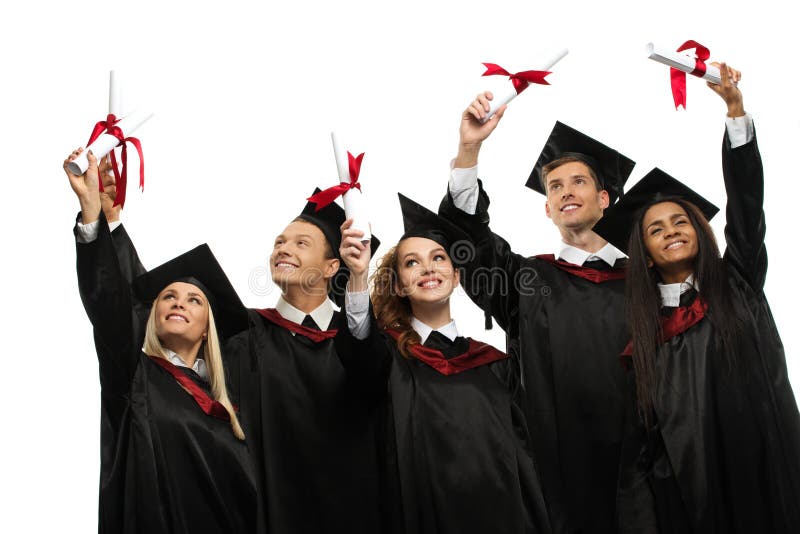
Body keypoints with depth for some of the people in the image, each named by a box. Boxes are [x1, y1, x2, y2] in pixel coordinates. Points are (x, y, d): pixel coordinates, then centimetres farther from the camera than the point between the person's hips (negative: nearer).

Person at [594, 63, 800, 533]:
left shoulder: (738, 289, 6)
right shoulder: (641, 330, 5)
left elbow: (747, 204, -5)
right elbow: (639, 441, 3)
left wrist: (735, 106, -11)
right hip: (688, 490, 0)